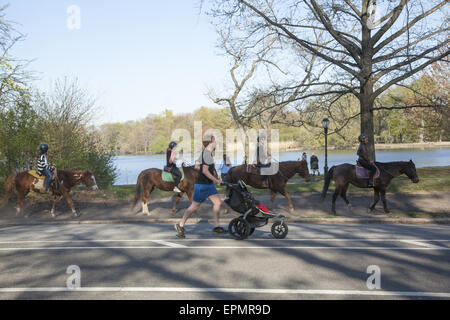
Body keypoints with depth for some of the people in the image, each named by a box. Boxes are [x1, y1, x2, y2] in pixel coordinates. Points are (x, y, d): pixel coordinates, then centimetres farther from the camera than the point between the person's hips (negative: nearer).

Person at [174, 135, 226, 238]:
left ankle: (216, 227, 7)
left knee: (218, 202, 3)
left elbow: (197, 164, 22)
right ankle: (180, 225, 13)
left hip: (209, 184, 9)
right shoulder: (207, 153, -18)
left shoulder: (206, 153, 12)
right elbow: (205, 171, -23)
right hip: (202, 185, -9)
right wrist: (216, 180, -15)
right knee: (194, 206, 0)